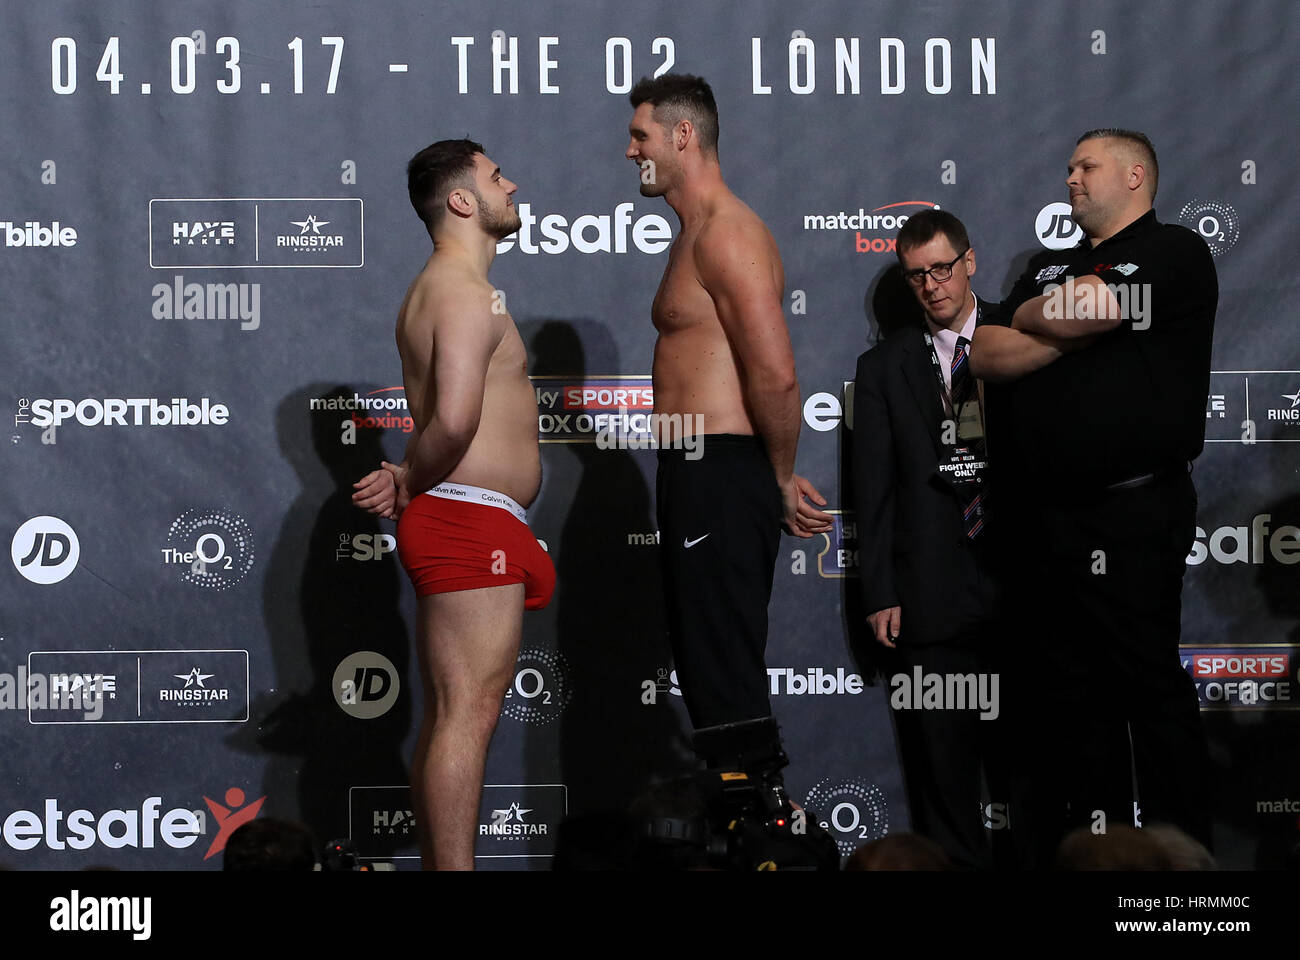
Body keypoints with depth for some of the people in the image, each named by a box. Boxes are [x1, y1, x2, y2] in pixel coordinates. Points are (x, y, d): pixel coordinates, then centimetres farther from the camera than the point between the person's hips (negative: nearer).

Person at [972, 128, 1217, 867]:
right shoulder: (1050, 268, 20)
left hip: (1130, 518, -7)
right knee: (1063, 690, 11)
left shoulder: (1176, 254, -1)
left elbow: (1087, 308, -15)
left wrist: (1029, 315, 5)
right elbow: (987, 355, 6)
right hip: (1043, 519, 7)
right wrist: (1070, 325, -8)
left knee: (1147, 685, -5)